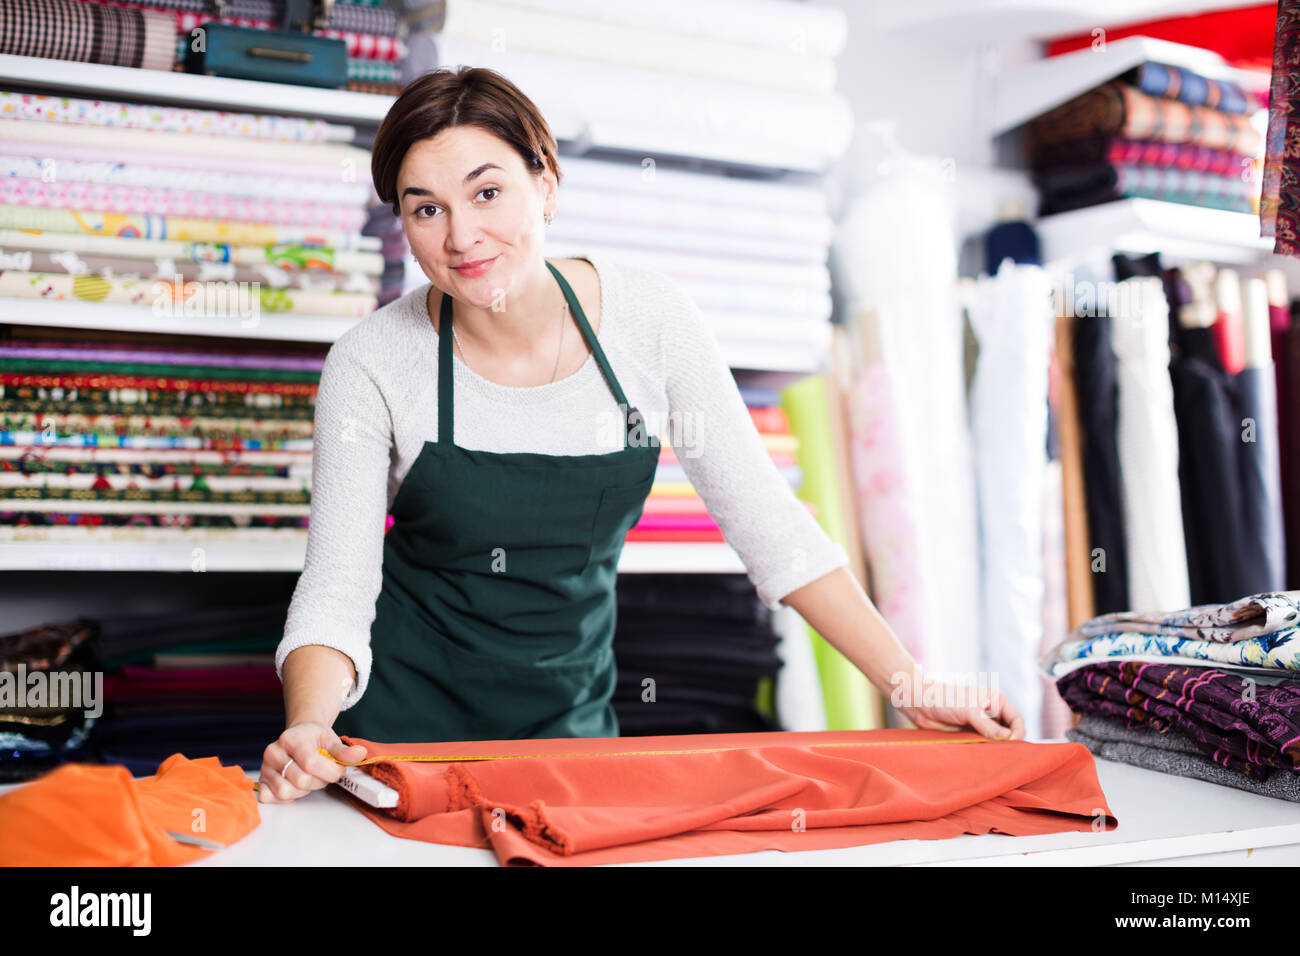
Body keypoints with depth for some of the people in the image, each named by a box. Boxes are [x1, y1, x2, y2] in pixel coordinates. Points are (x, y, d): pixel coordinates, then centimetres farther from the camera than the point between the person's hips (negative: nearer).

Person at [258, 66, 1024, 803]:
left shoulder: (650, 317, -12)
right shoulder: (372, 364, -16)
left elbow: (764, 517, -7)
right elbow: (336, 591, -16)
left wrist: (910, 685, -10)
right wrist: (309, 728, -37)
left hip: (571, 714, 2)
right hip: (407, 716, -1)